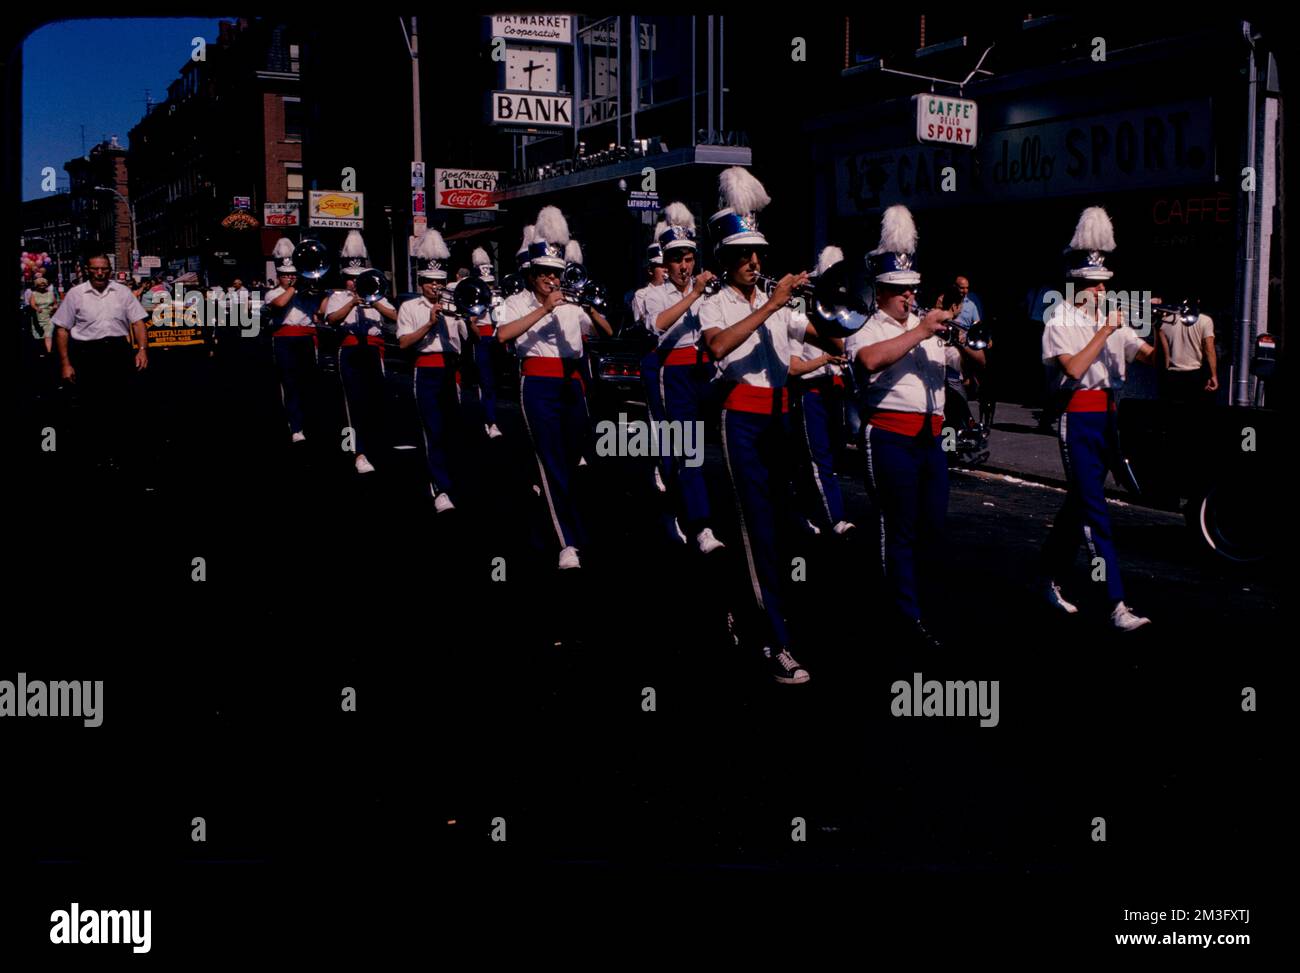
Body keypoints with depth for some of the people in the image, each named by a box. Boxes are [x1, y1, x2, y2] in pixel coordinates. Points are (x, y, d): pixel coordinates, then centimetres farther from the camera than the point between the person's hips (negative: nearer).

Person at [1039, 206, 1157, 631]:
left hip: (1107, 416, 7)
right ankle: (1117, 605, -15)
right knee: (1094, 510, -11)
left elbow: (1152, 357, 4)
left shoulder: (1112, 319, 13)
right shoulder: (1059, 320, -3)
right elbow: (1074, 367, -18)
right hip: (1078, 417, -7)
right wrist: (1105, 332, -15)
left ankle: (1052, 579, 29)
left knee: (1079, 501, 14)